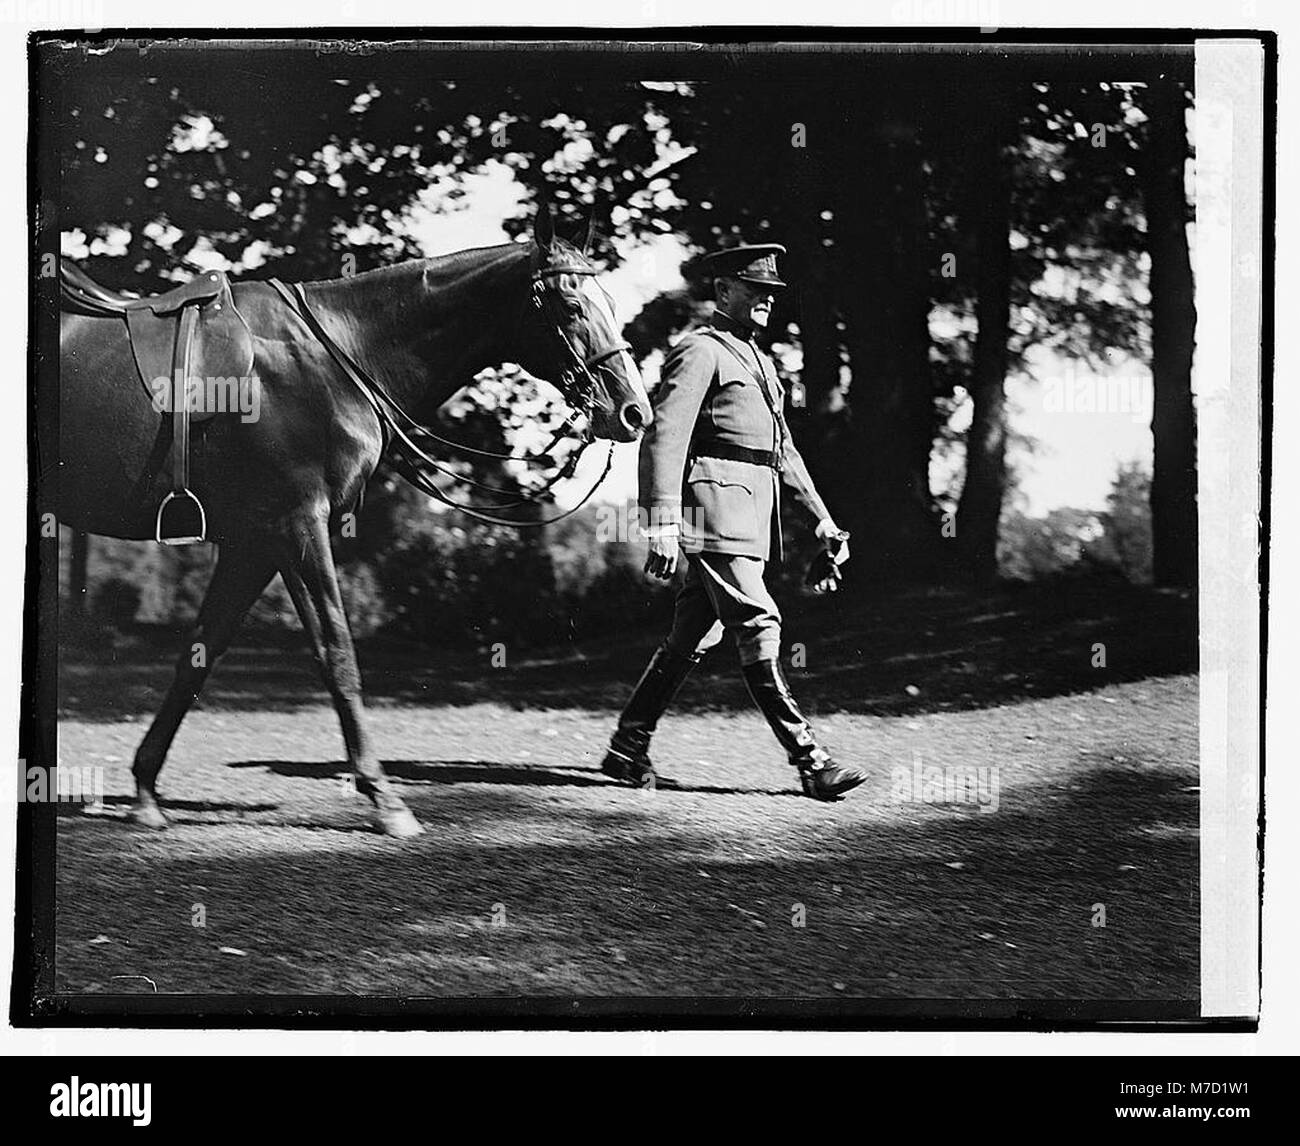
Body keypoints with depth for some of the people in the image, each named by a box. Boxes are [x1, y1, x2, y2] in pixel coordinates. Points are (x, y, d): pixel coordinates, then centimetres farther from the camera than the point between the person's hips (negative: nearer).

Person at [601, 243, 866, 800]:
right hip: (716, 508, -10)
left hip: (751, 516, 10)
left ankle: (628, 748, 17)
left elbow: (783, 451, 28)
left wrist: (822, 518, 21)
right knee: (758, 627, -11)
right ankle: (810, 760, -11)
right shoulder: (700, 352, -5)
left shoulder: (759, 362, 24)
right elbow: (663, 437, -15)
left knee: (692, 637, 10)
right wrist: (662, 524, -24)